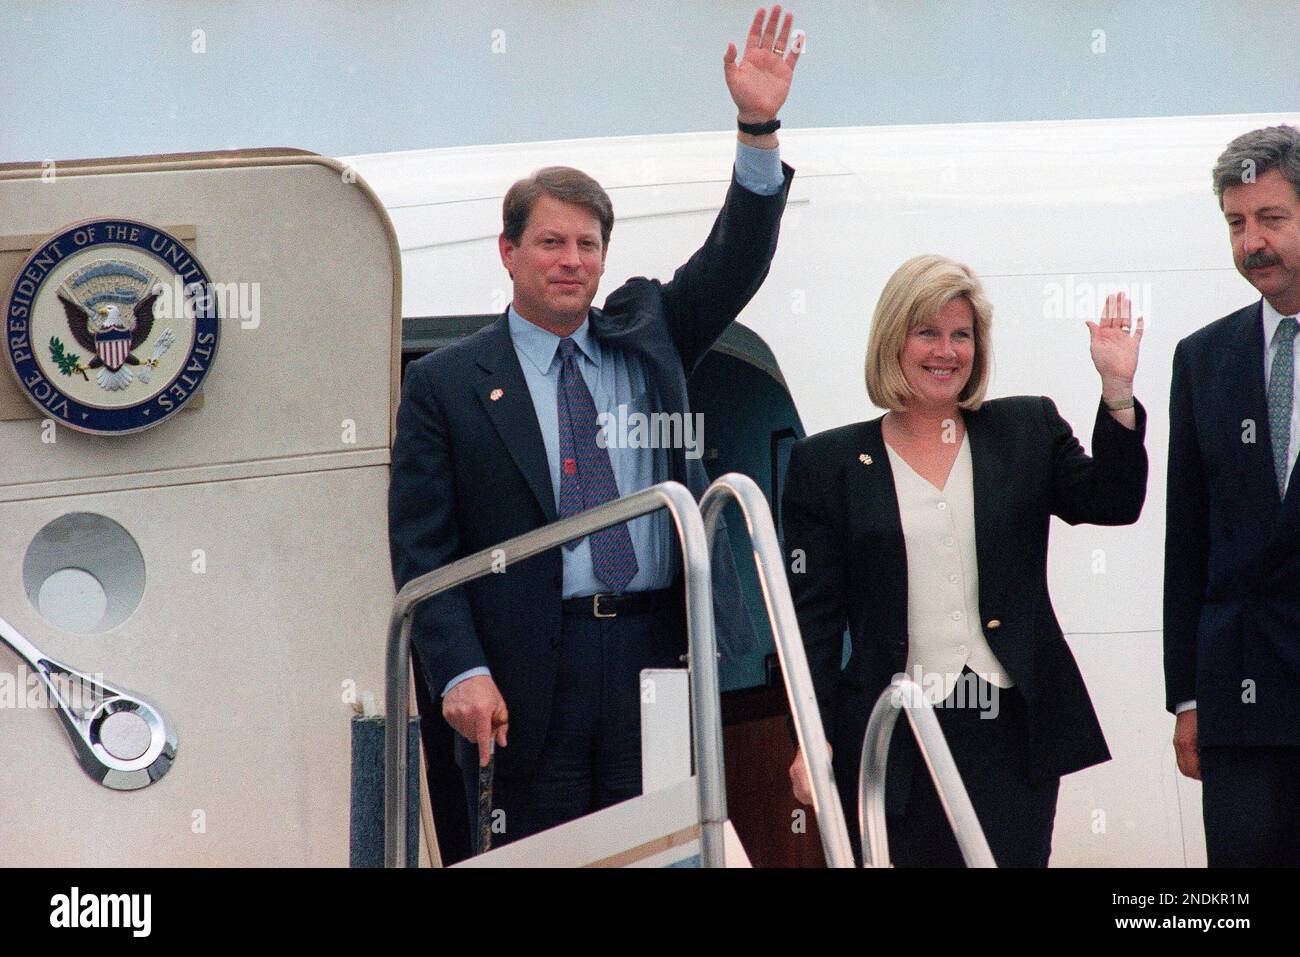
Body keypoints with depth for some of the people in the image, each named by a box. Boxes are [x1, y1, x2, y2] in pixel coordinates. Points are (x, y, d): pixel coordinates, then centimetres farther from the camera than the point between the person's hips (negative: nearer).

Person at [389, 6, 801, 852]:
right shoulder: (445, 385, 4)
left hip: (664, 655, 3)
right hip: (529, 680, -3)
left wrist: (759, 130, -10)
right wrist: (462, 673, -12)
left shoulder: (646, 337, 15)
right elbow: (421, 550, 0)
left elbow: (735, 264, 4)